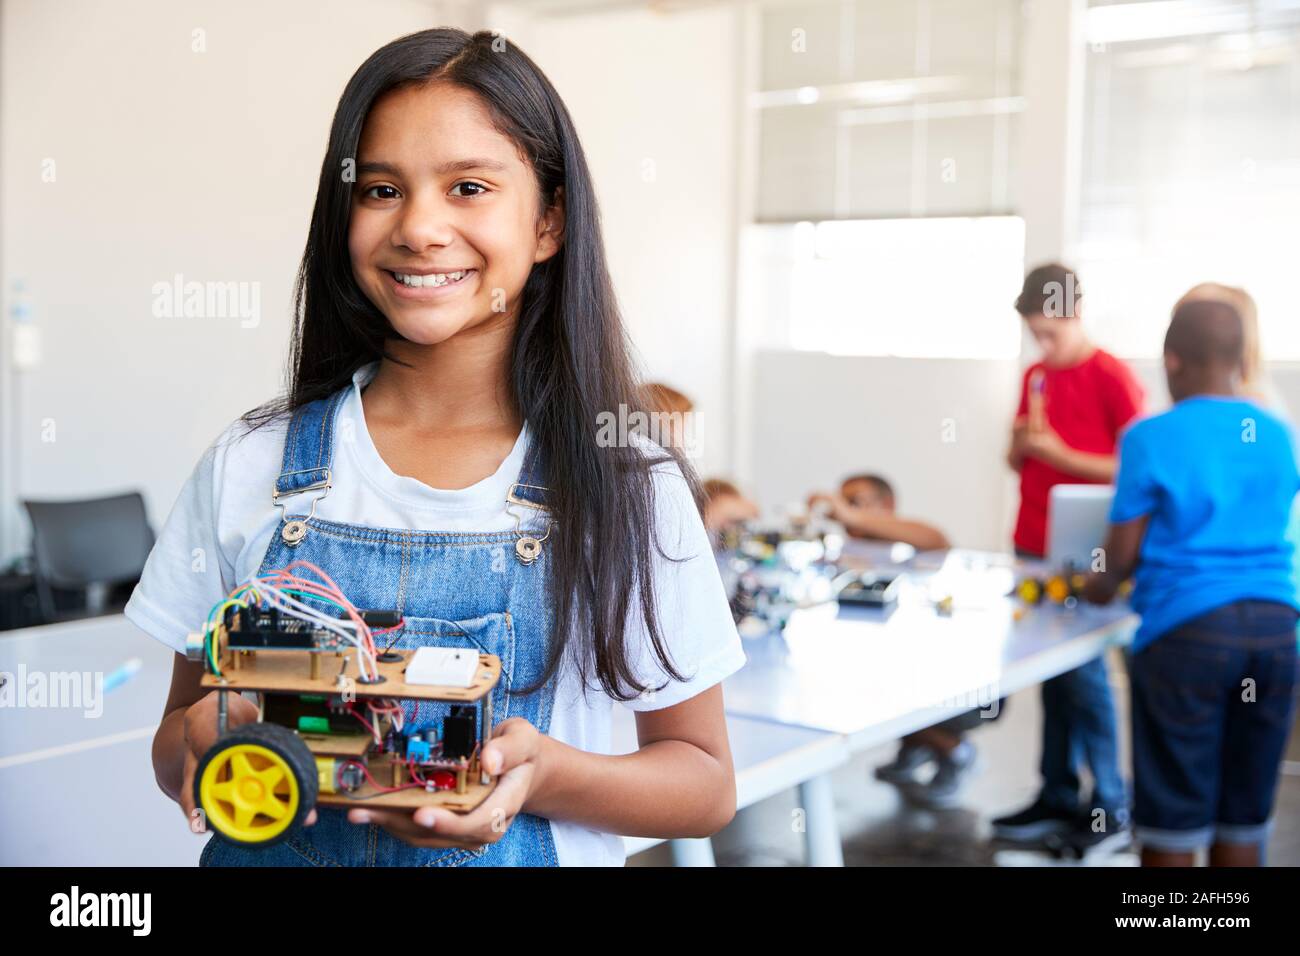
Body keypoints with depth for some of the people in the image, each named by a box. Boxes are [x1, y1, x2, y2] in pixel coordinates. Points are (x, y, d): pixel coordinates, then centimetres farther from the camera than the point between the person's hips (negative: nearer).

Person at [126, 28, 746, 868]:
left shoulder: (629, 486, -11)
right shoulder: (249, 469, -6)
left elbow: (707, 785, -4)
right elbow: (175, 757, 4)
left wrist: (544, 774, -22)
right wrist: (196, 743, -18)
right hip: (278, 850, 1)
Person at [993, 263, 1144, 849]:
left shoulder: (1112, 377, -9)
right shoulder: (1034, 376, 12)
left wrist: (1061, 455, -18)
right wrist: (1021, 446, -4)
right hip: (1032, 547, 6)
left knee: (1083, 673, -4)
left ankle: (1112, 805, 7)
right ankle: (1059, 796, 16)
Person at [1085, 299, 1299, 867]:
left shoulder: (1151, 438, -5)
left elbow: (1124, 553, -2)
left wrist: (1102, 585, 21)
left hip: (1188, 628, -4)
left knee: (1173, 816, 5)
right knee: (1244, 815, 13)